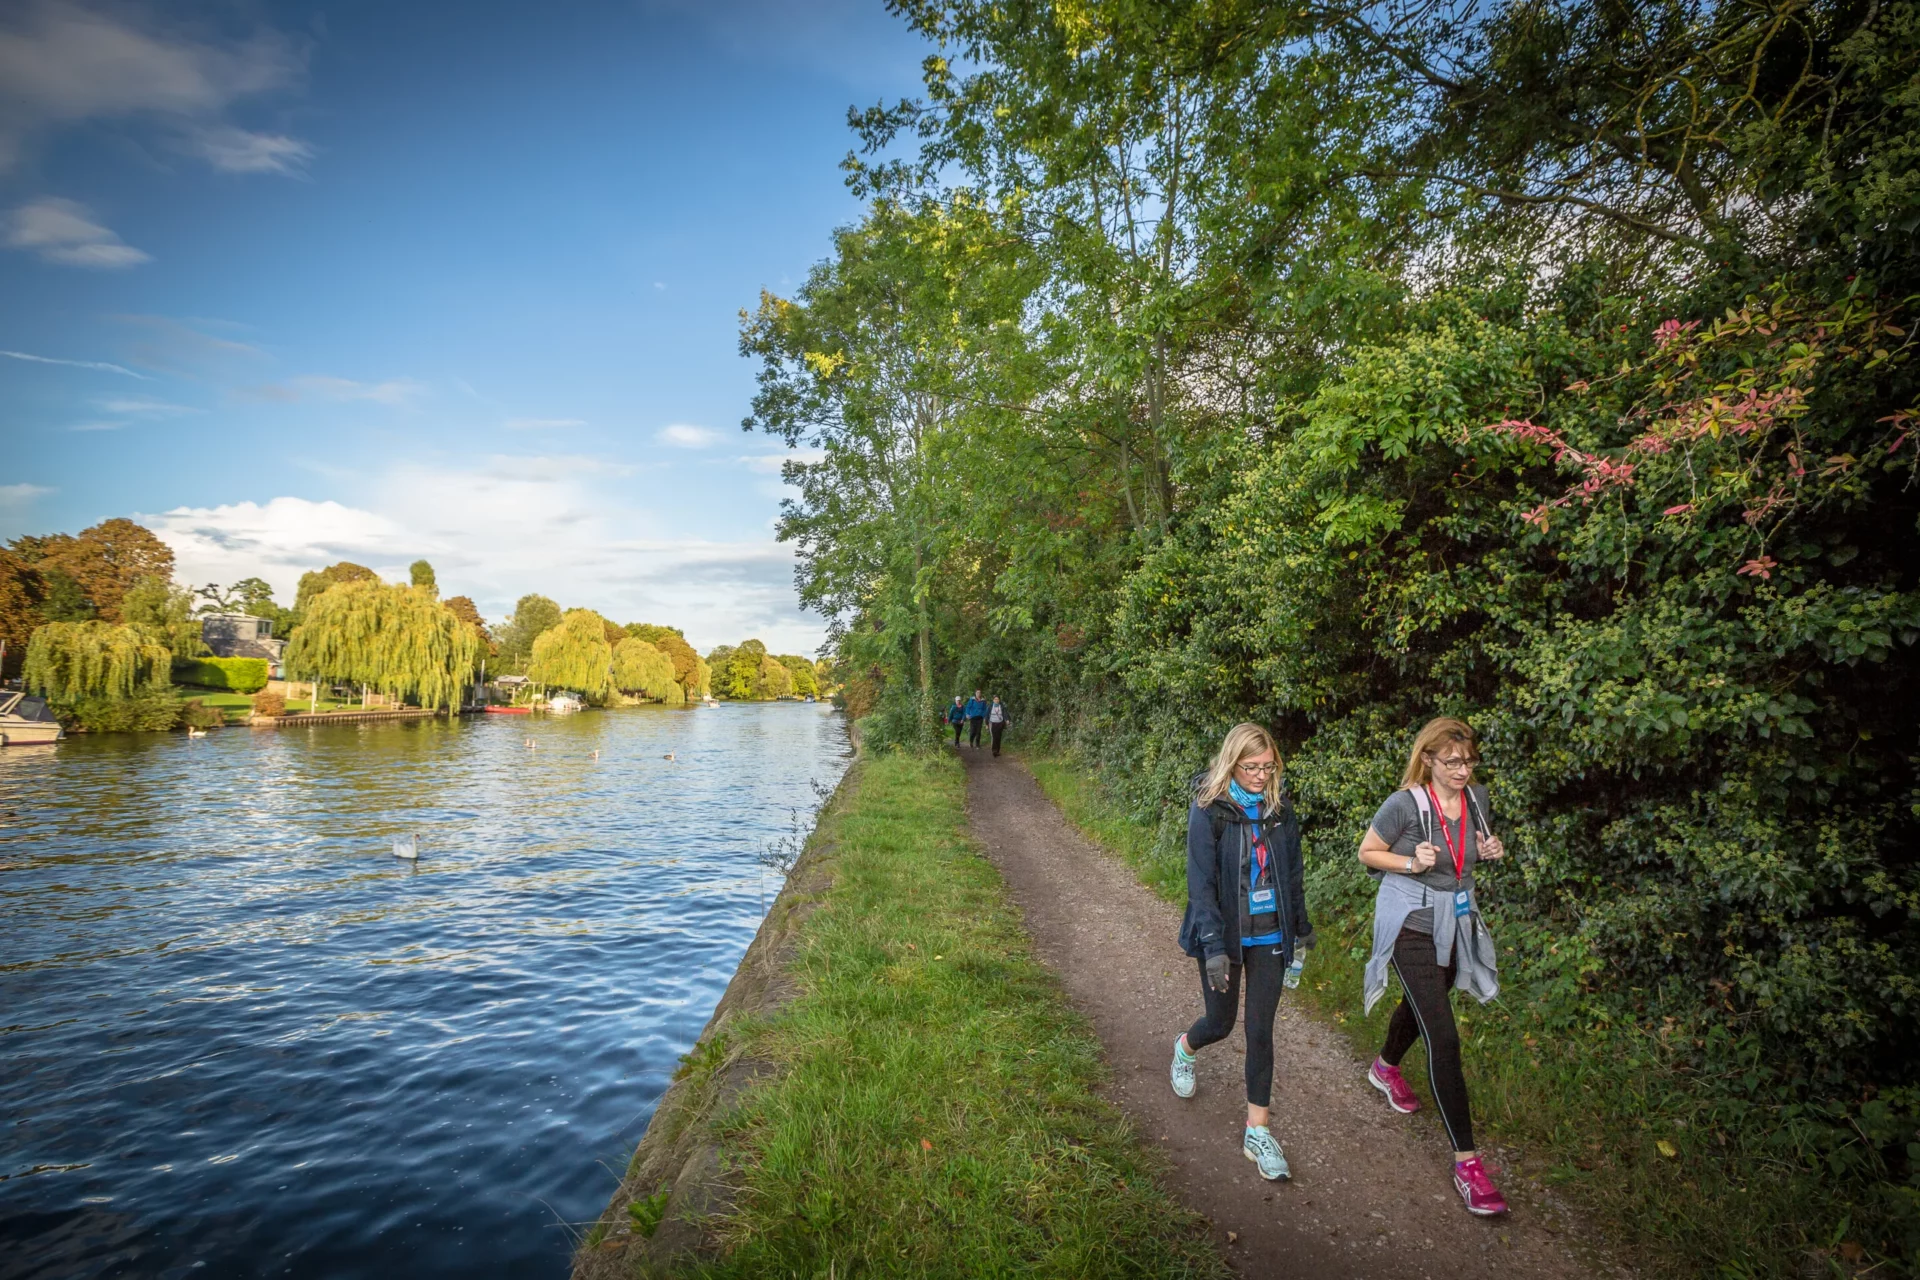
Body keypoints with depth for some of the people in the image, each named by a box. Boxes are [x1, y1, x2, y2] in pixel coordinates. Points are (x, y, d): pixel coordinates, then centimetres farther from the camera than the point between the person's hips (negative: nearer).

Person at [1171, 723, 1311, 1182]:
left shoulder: (1279, 808, -3)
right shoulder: (1209, 810, -16)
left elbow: (1292, 872, 10)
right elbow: (1201, 882, -18)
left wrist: (1301, 927, 18)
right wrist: (1213, 947, -23)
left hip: (1269, 935, 3)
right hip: (1224, 934, -3)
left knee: (1261, 1030, 6)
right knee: (1220, 1023, 11)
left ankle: (1258, 1131, 19)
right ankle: (1185, 1047, 47)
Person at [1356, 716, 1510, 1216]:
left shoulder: (1477, 799, -4)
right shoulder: (1405, 804, -22)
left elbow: (1475, 850, 14)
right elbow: (1368, 853, -11)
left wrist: (1491, 851, -8)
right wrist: (1412, 862, -27)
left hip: (1456, 922, 7)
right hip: (1412, 925, -7)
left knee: (1423, 1003, 27)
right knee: (1442, 1036, -11)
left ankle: (1385, 1067, 56)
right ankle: (1465, 1160, -2)